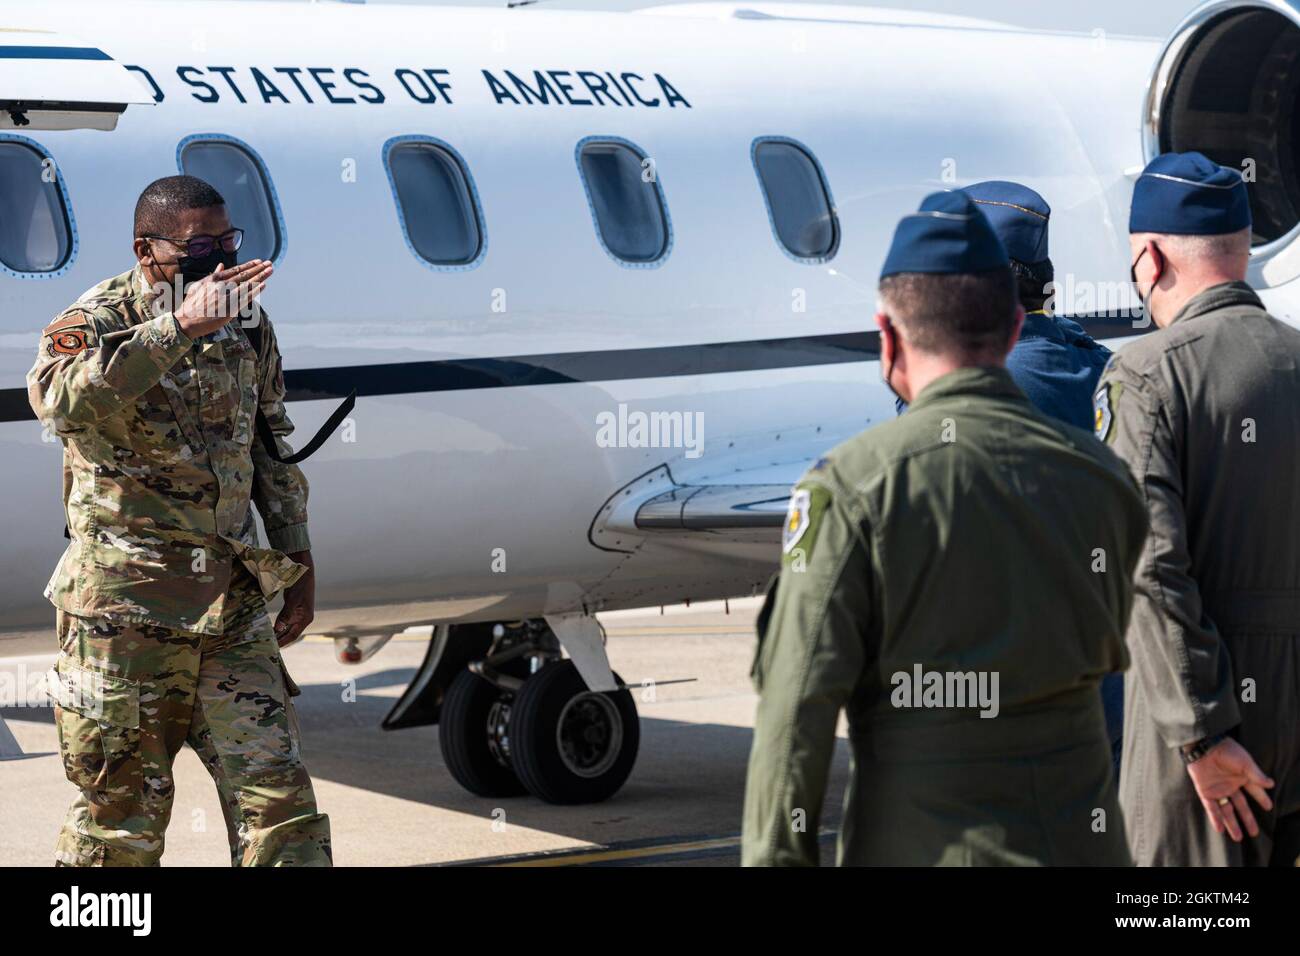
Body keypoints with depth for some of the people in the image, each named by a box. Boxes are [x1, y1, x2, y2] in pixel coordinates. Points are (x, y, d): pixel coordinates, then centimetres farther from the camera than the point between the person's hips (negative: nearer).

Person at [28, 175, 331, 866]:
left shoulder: (247, 324, 10)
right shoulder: (97, 321, -9)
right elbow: (59, 401, -33)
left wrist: (298, 564, 18)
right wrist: (178, 326, -38)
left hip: (233, 604, 5)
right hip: (124, 603, -5)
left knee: (279, 798, 1)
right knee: (120, 816, 3)